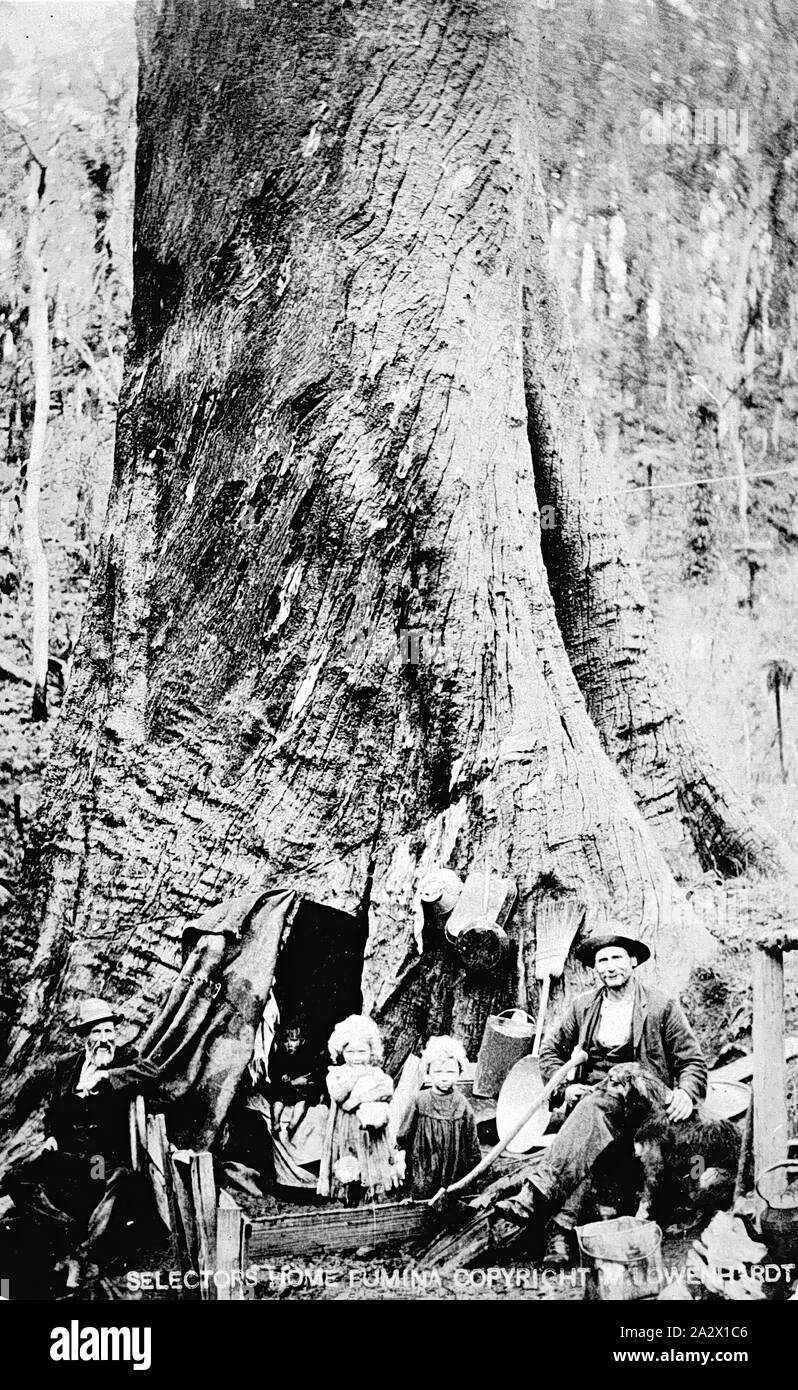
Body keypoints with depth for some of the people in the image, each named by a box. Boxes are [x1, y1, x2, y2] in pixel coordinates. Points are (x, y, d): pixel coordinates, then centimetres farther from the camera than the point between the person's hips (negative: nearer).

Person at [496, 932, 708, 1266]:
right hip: (590, 1097, 4)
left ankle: (537, 1195, -50)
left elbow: (691, 1060, 5)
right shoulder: (583, 1006, 13)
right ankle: (561, 1230, -43)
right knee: (586, 1142, -32)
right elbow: (550, 1050, 19)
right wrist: (566, 1086, 1)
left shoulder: (661, 1006, 3)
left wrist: (687, 1092, -16)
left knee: (595, 1108, -36)